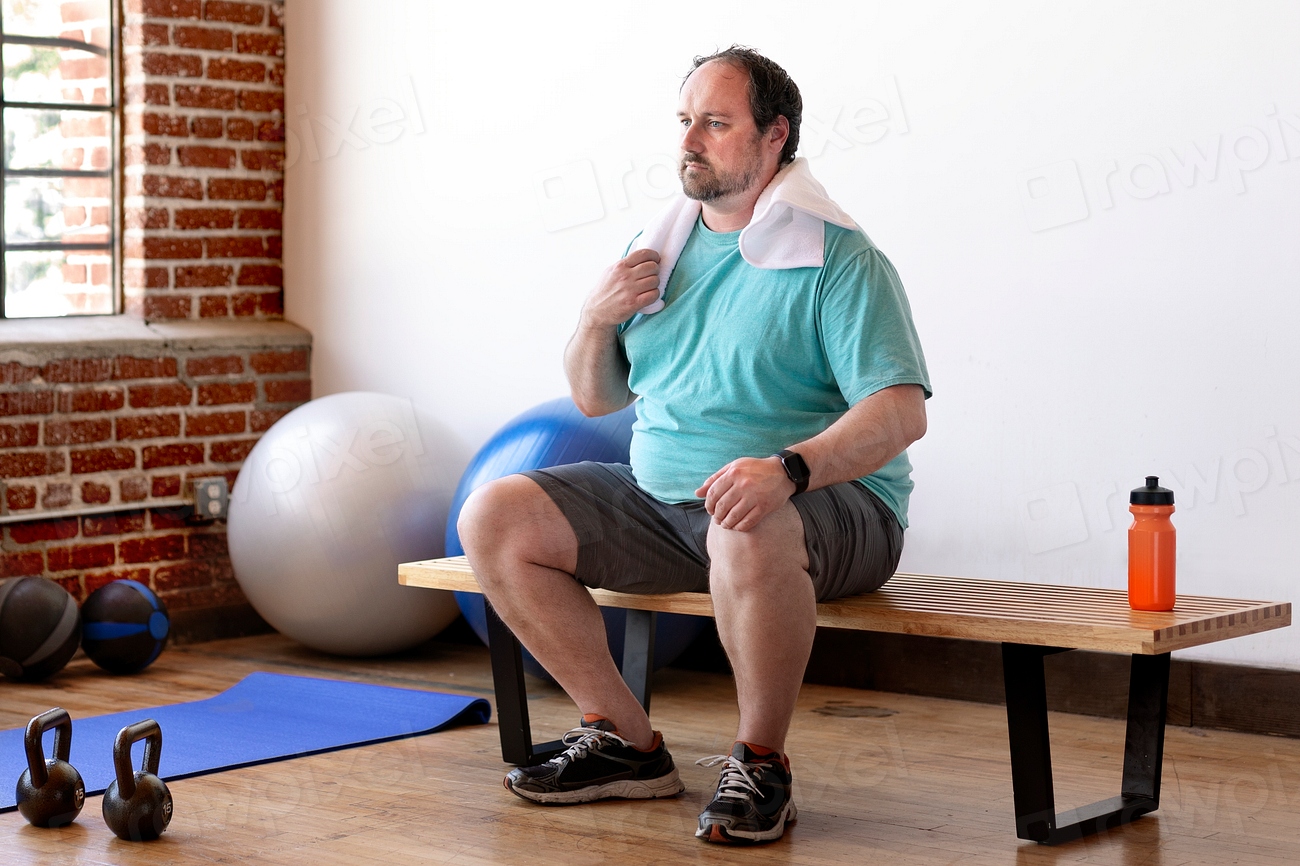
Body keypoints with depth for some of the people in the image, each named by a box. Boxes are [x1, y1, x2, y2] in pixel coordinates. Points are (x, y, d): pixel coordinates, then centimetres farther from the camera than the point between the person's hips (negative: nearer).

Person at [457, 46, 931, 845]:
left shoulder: (839, 258, -8)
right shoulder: (657, 248, 13)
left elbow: (901, 411, -20)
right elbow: (596, 399, 19)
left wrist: (788, 467, -36)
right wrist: (597, 319, -3)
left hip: (827, 505, -7)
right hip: (661, 499, 7)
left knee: (749, 532, -41)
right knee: (495, 517, -7)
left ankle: (760, 764, -18)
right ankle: (627, 741, 0)